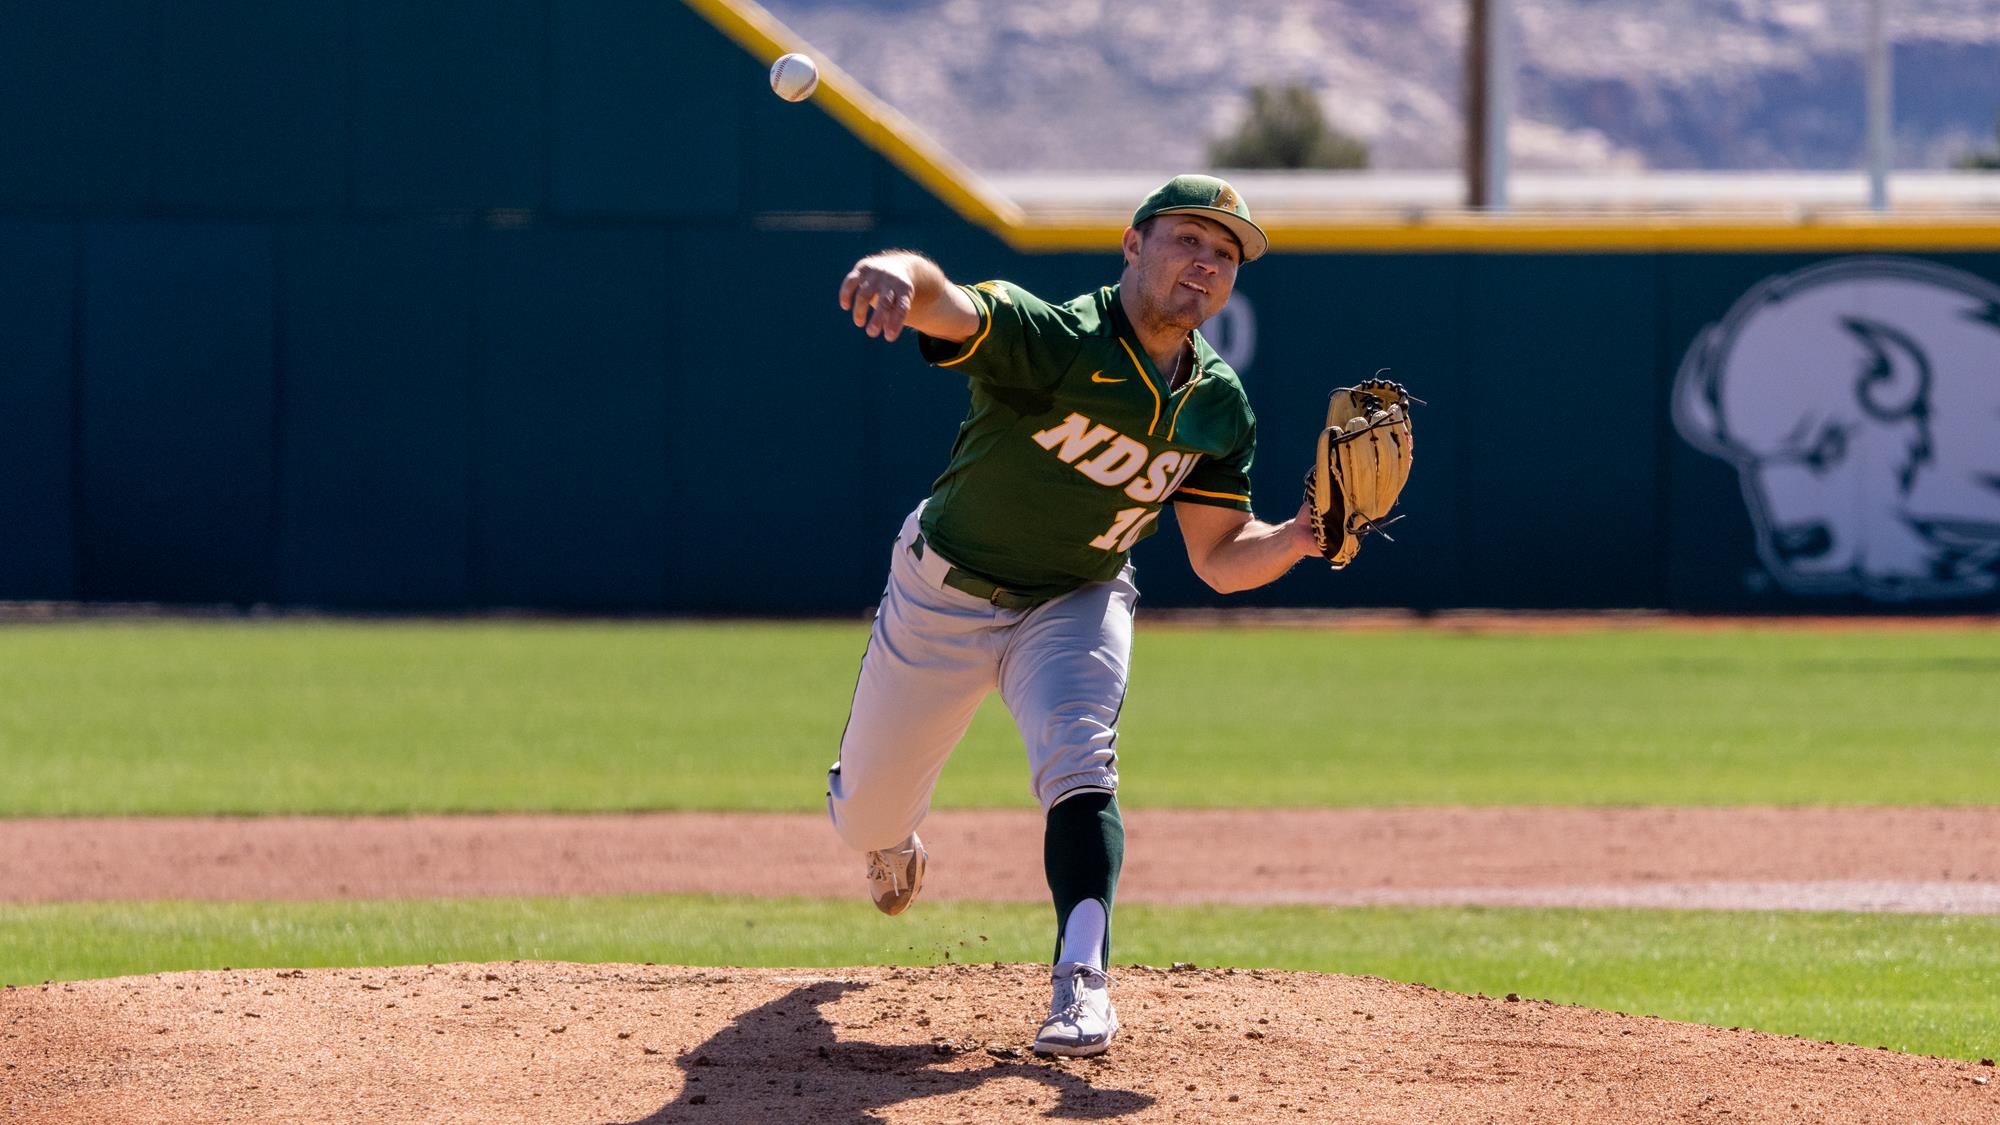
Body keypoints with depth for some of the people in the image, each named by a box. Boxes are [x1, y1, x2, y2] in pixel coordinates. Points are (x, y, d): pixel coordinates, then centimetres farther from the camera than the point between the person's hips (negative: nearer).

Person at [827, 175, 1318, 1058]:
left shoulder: (1217, 407, -9)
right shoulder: (1050, 339, -28)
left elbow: (1220, 560, -2)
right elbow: (942, 303, -48)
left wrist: (1302, 536, -24)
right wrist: (898, 274, -74)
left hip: (1077, 604, 2)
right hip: (944, 595, -2)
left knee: (1080, 763, -27)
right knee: (866, 813, 12)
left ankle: (1082, 981, -35)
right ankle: (893, 833, 51)